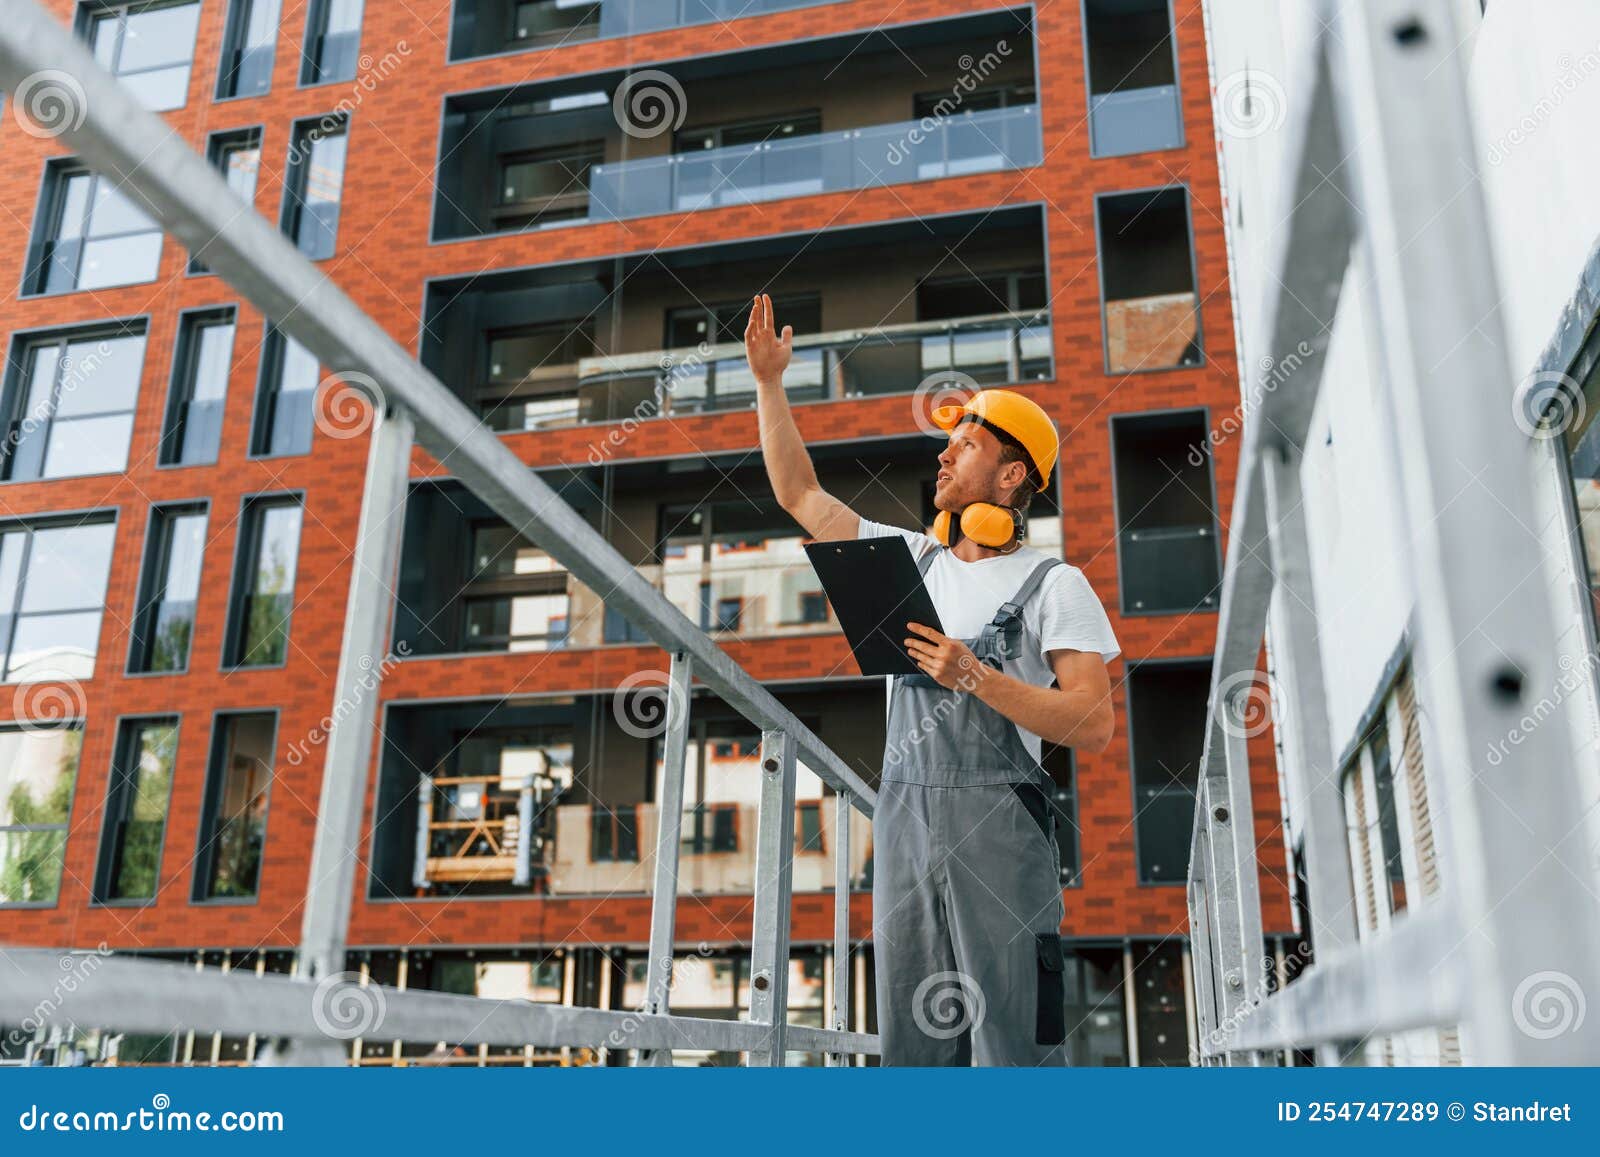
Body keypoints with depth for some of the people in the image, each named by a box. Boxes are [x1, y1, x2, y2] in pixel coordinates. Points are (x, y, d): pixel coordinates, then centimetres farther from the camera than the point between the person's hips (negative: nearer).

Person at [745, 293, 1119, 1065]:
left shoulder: (1054, 585, 0)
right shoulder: (909, 560, 16)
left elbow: (1093, 727, -8)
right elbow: (798, 493, 20)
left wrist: (976, 676, -17)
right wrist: (768, 382, 17)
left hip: (997, 820, -5)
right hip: (905, 816, 5)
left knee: (1014, 1036, -6)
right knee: (916, 1039, 6)